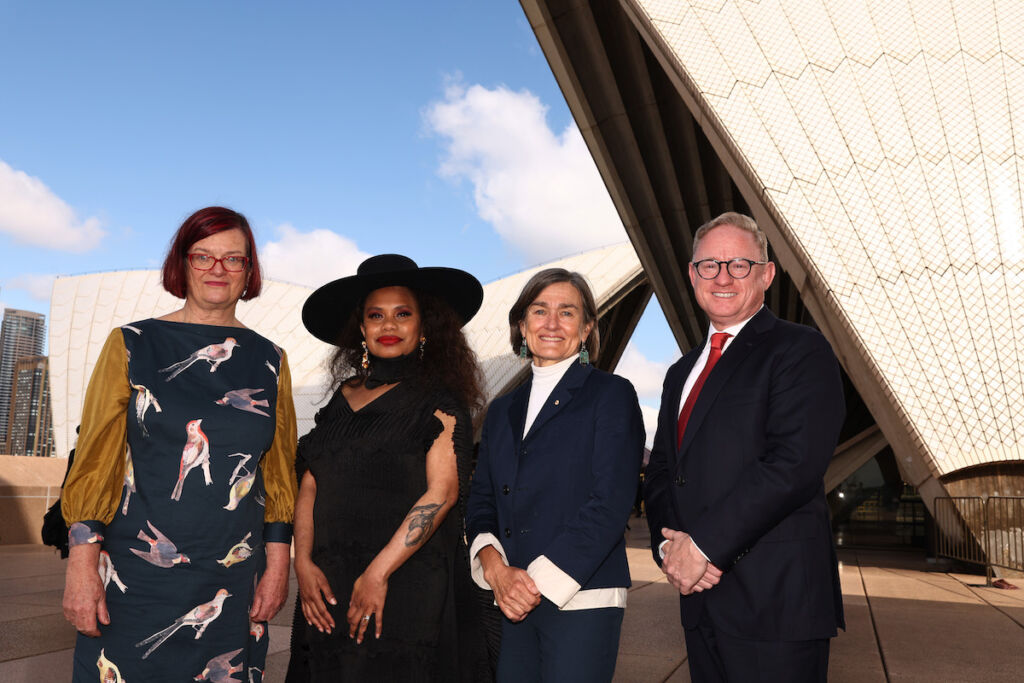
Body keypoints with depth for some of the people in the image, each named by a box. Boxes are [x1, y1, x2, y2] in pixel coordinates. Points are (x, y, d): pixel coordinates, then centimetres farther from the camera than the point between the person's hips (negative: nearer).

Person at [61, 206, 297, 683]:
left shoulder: (269, 362, 7)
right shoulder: (132, 345, 2)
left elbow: (280, 469, 9)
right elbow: (95, 456, 1)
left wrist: (278, 563, 4)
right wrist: (82, 565, -6)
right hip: (134, 578, -1)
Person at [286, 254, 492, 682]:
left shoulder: (440, 401, -4)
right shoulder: (343, 398, 12)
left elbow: (442, 493, -13)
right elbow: (310, 485, 9)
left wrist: (377, 573, -16)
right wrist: (303, 563, -3)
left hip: (411, 590, -4)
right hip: (327, 589, 5)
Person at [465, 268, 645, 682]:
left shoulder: (611, 394, -1)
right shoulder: (503, 409, 15)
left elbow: (610, 502, -10)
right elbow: (481, 500, 12)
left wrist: (539, 582, -13)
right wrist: (495, 568, -7)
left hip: (582, 602, -4)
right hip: (512, 604, 5)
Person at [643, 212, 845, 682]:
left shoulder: (800, 350, -6)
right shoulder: (682, 373, 18)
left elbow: (795, 462, -18)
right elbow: (660, 472, 15)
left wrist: (703, 542, -16)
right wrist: (669, 545, -4)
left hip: (776, 597, -6)